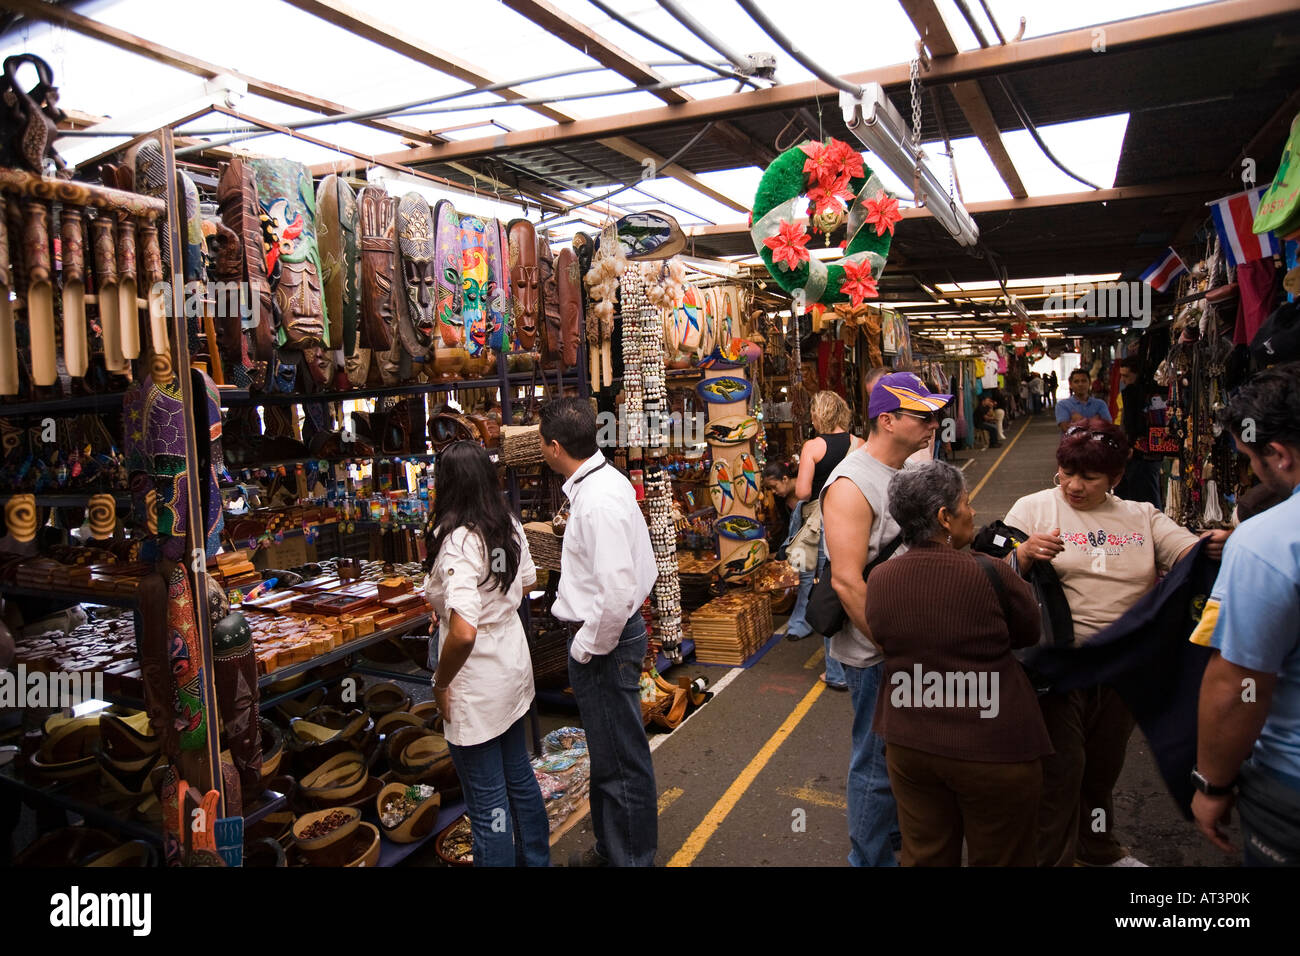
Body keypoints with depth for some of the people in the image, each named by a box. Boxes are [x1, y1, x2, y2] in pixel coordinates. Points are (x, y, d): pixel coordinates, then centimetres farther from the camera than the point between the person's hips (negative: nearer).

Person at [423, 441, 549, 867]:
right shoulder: (510, 526, -2)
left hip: (476, 685, -8)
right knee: (519, 777, 26)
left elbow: (464, 632, -33)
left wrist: (441, 683, -18)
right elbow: (526, 582, 14)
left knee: (488, 801, 8)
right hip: (514, 667, 9)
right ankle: (536, 858, 44)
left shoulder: (457, 541, -25)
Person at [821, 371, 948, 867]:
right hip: (875, 653, -8)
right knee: (878, 764, 7)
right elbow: (847, 581, -26)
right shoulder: (851, 485, -21)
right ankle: (870, 857, 27)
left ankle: (898, 833, 45)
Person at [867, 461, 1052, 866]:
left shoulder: (879, 579, -7)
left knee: (924, 854, 19)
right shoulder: (992, 574, -19)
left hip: (908, 743, 4)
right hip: (992, 749, -4)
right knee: (999, 857, 17)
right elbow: (1030, 632, -2)